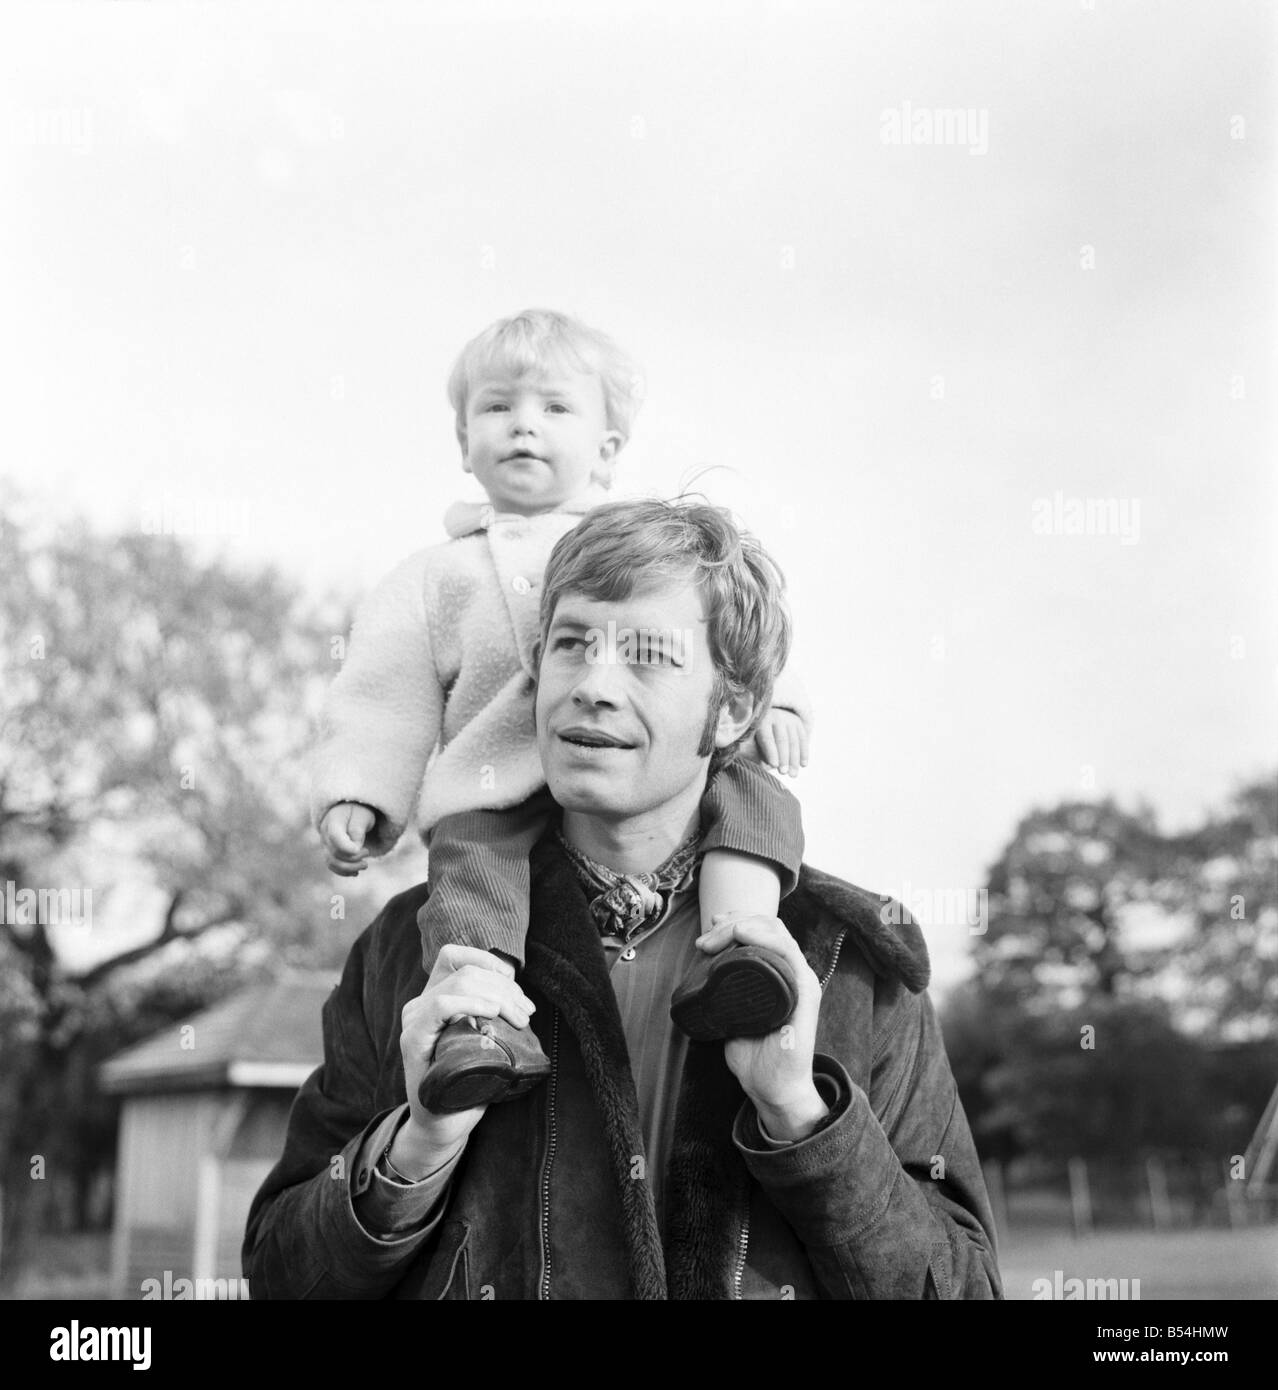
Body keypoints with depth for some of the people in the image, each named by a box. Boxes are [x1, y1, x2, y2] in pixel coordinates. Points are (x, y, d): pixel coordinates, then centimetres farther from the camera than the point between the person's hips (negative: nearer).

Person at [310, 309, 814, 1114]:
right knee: (469, 851, -31)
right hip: (503, 784, 0)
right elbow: (385, 703, 18)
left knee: (751, 793, -26)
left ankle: (743, 942, -39)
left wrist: (772, 700, -4)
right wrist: (355, 797, 3)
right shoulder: (434, 578, 24)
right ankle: (482, 1020, -42)